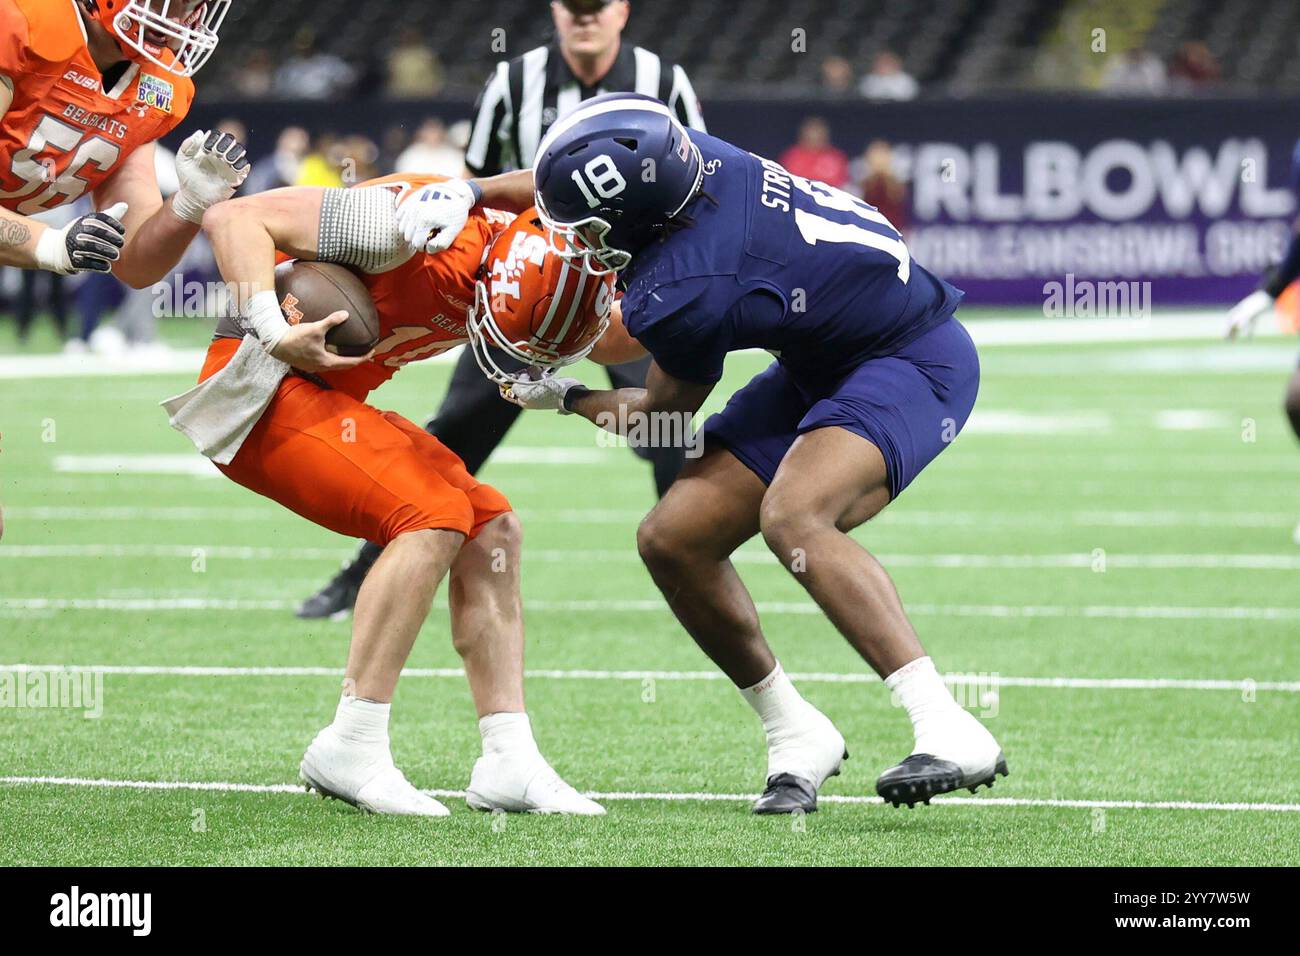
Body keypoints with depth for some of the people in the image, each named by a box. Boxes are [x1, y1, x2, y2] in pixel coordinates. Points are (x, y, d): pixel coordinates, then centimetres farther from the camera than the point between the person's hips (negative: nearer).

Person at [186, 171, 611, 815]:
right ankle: (350, 751, -16)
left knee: (491, 531, 3)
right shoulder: (422, 224, -27)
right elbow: (235, 218, -26)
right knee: (433, 517, -21)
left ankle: (508, 762, 5)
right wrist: (275, 332, -35)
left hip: (331, 398, 9)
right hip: (261, 383, -9)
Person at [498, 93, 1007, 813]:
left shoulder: (686, 294, -30)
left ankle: (948, 733, -36)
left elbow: (664, 415, -8)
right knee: (674, 538, -1)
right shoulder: (691, 154, -11)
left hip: (914, 359, -9)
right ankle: (794, 735, 13)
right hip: (822, 367, 9)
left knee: (792, 517, -34)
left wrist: (565, 397, 7)